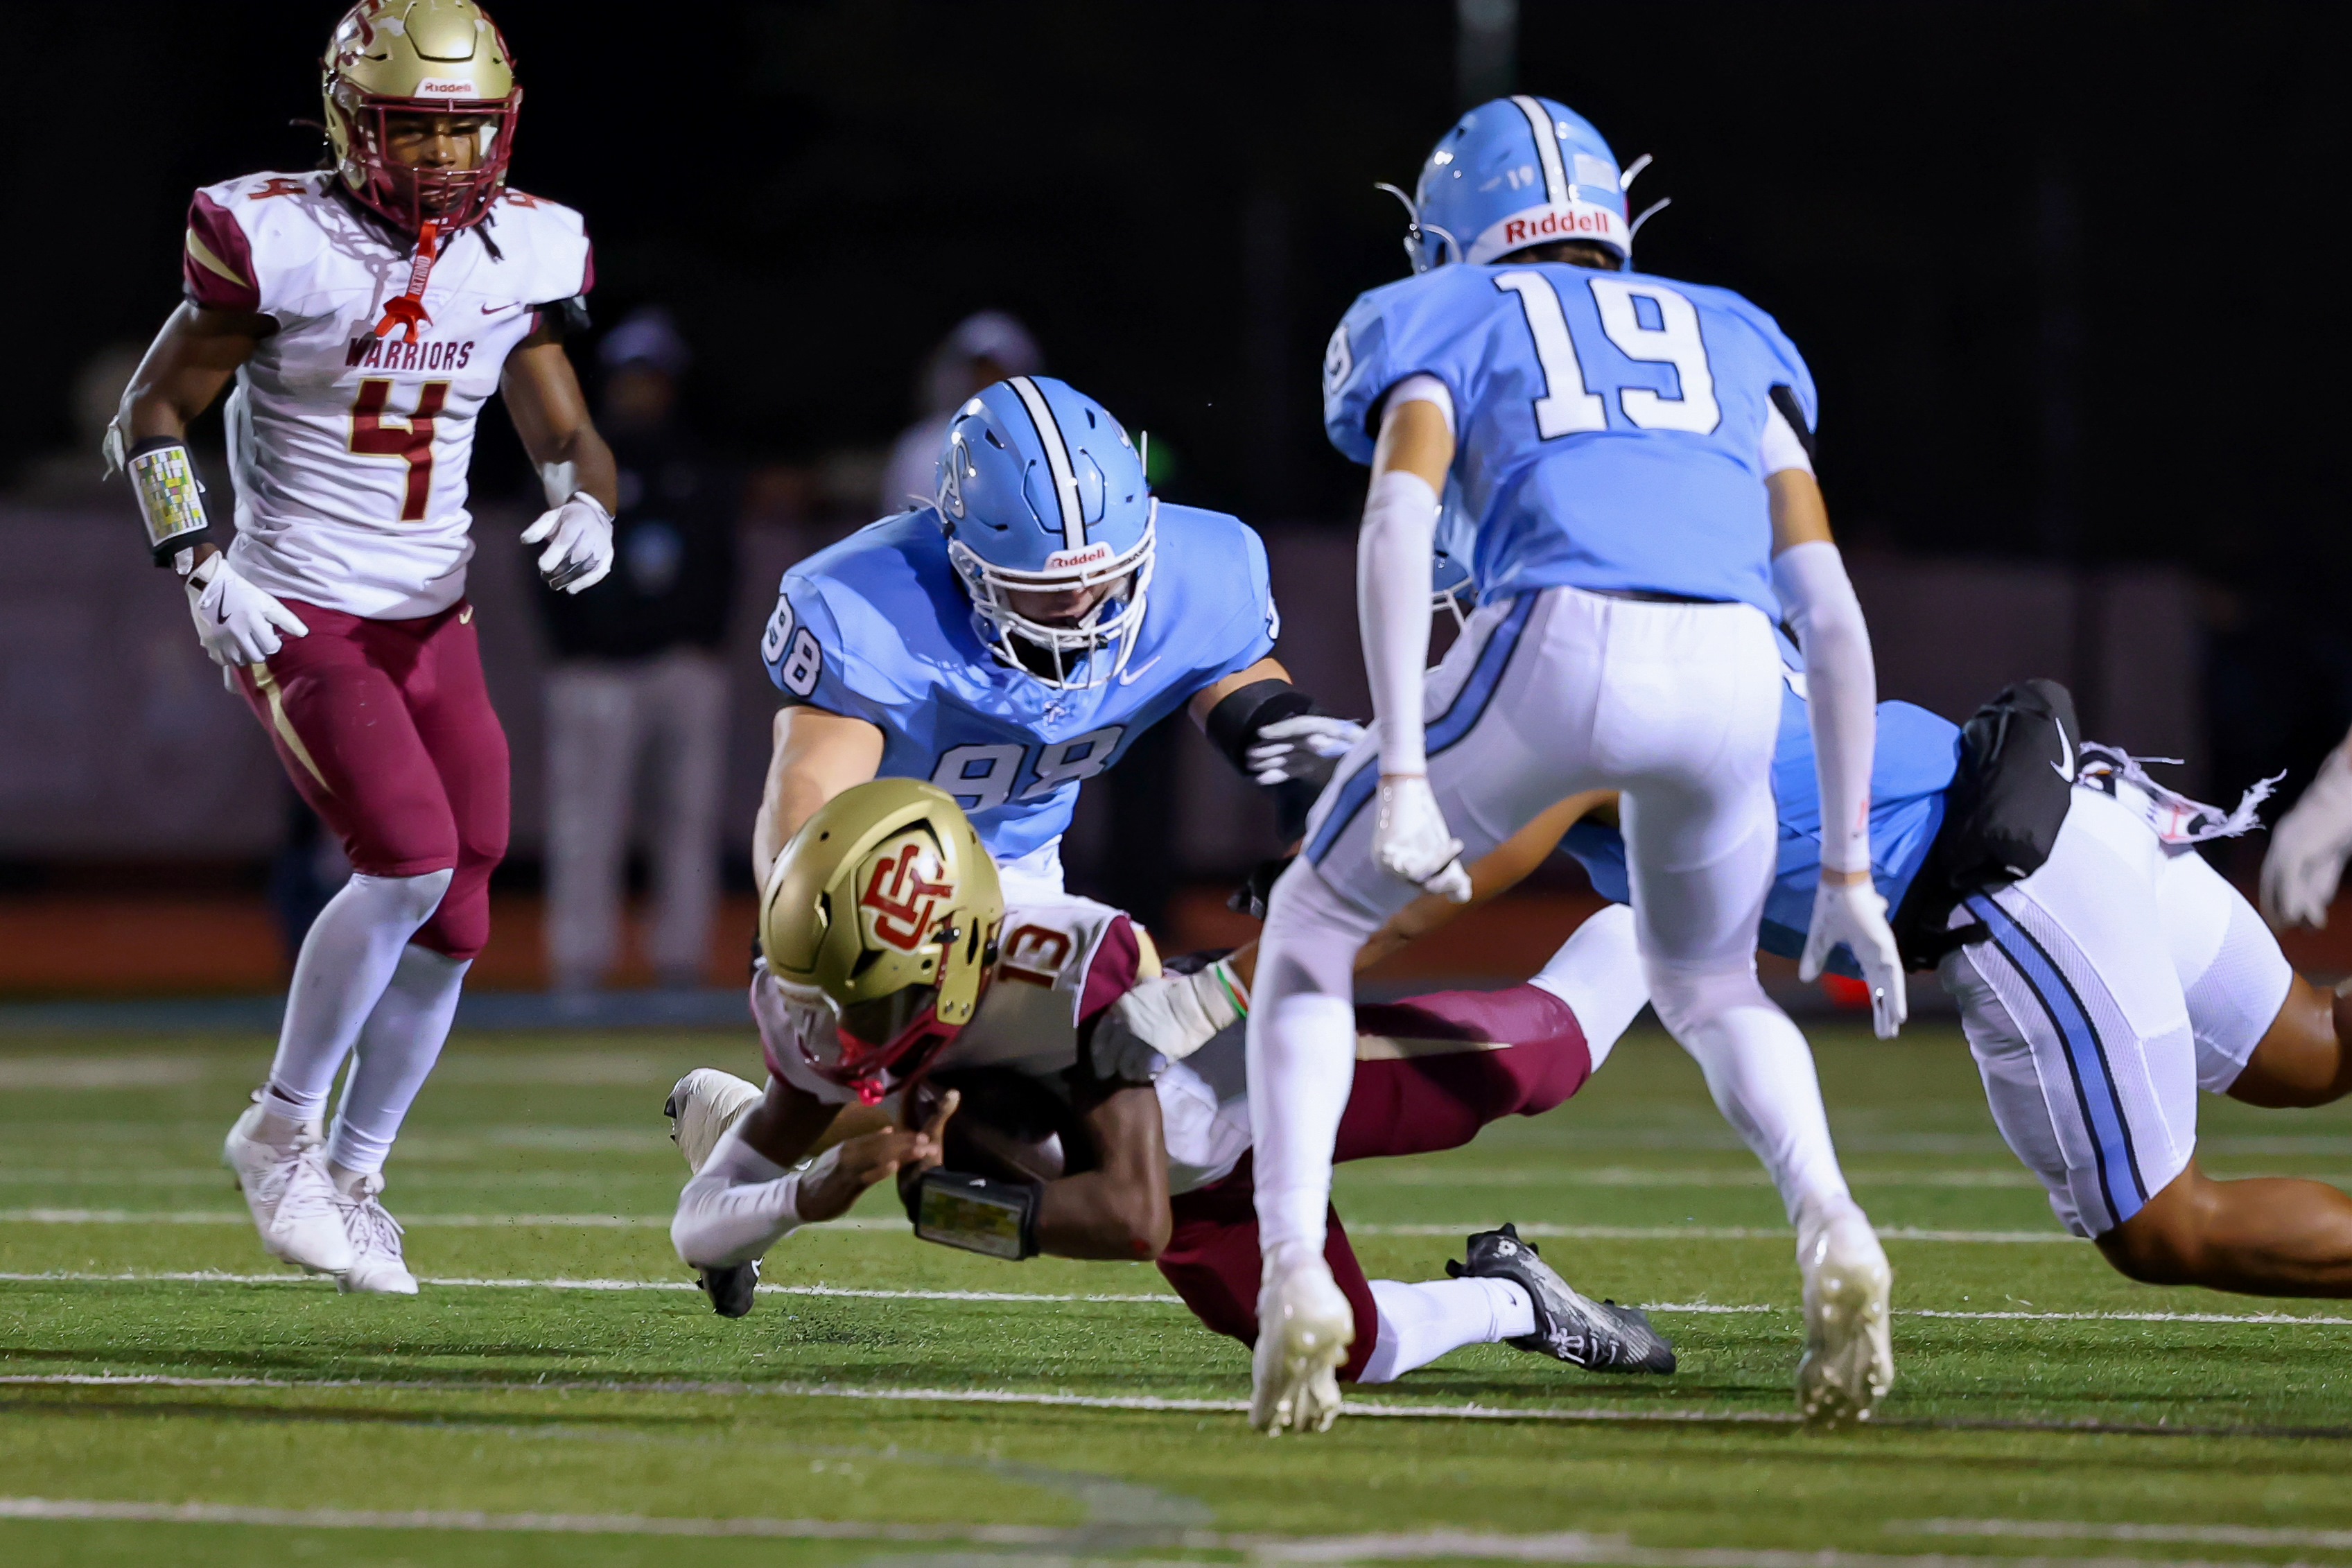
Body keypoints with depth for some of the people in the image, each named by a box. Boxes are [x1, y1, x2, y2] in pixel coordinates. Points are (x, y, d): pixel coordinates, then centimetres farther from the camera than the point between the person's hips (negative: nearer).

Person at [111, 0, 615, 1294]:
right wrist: (199, 565, -18)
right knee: (412, 860, -21)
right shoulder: (277, 245, -14)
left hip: (435, 624, 6)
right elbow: (150, 416, -6)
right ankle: (279, 1135, -2)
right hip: (300, 621, -6)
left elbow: (565, 435, 10)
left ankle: (351, 1179, 23)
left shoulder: (516, 256, 1)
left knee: (450, 922, 4)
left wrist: (587, 507, -13)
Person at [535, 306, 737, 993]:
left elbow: (722, 567, 13)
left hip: (686, 669, 3)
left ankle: (681, 967, 5)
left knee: (689, 820, 1)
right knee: (586, 827, -7)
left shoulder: (698, 469, 14)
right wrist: (576, 653, -6)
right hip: (599, 672, -3)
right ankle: (578, 970, -6)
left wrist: (703, 643, -1)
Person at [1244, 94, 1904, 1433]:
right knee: (1708, 986, 30)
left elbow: (1399, 528, 1)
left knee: (1314, 930, 20)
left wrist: (1403, 778, -6)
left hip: (1560, 645, -3)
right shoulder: (1726, 343, 33)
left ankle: (1297, 1284, 2)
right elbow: (1834, 617, 24)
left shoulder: (1449, 329, 24)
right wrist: (1848, 867, 27)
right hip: (1733, 675, 3)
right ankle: (1833, 1233, 2)